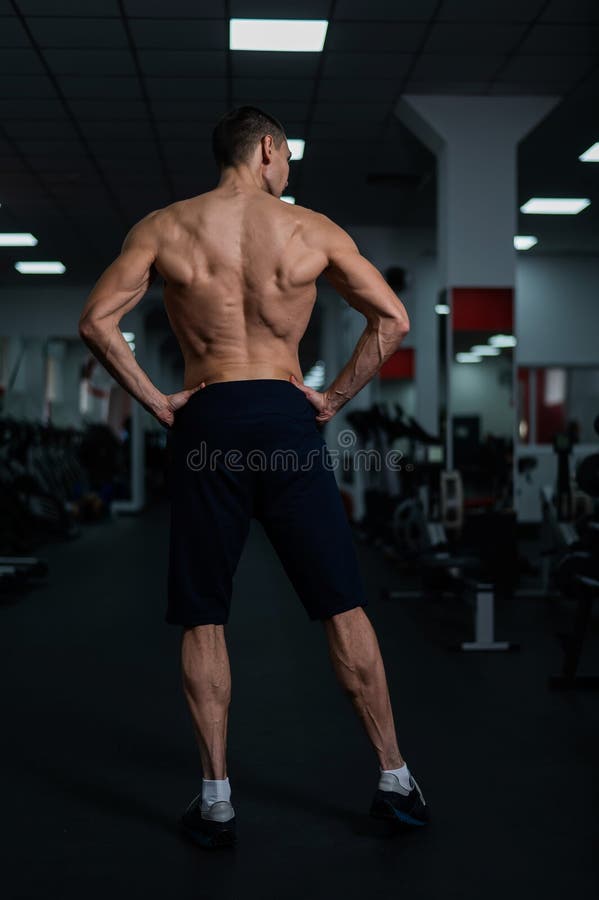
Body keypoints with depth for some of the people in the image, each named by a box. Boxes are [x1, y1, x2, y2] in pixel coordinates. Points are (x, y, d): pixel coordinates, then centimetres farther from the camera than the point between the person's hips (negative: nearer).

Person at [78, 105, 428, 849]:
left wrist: (154, 400, 0)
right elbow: (393, 320, -1)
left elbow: (97, 321, -5)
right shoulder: (314, 230, 4)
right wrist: (335, 398, 4)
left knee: (202, 621, 9)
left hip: (206, 421, 0)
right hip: (287, 418, 0)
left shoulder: (163, 227, 4)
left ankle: (216, 801, 11)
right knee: (342, 608, 9)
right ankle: (396, 780, 16)